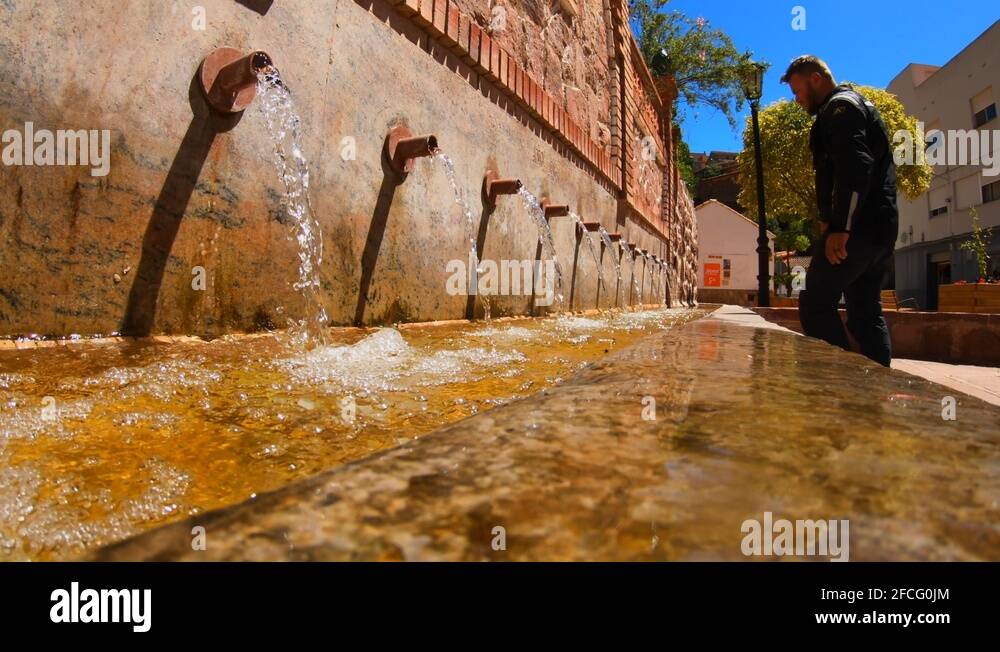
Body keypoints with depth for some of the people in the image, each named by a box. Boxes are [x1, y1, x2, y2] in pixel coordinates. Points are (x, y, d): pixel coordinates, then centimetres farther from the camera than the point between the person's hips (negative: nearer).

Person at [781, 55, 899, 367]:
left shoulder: (840, 107, -4)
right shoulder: (858, 104, 27)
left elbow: (855, 168, -19)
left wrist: (840, 227, -24)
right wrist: (831, 220, 19)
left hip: (857, 227, -10)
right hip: (881, 227, 10)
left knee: (816, 304, -10)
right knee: (867, 312, 10)